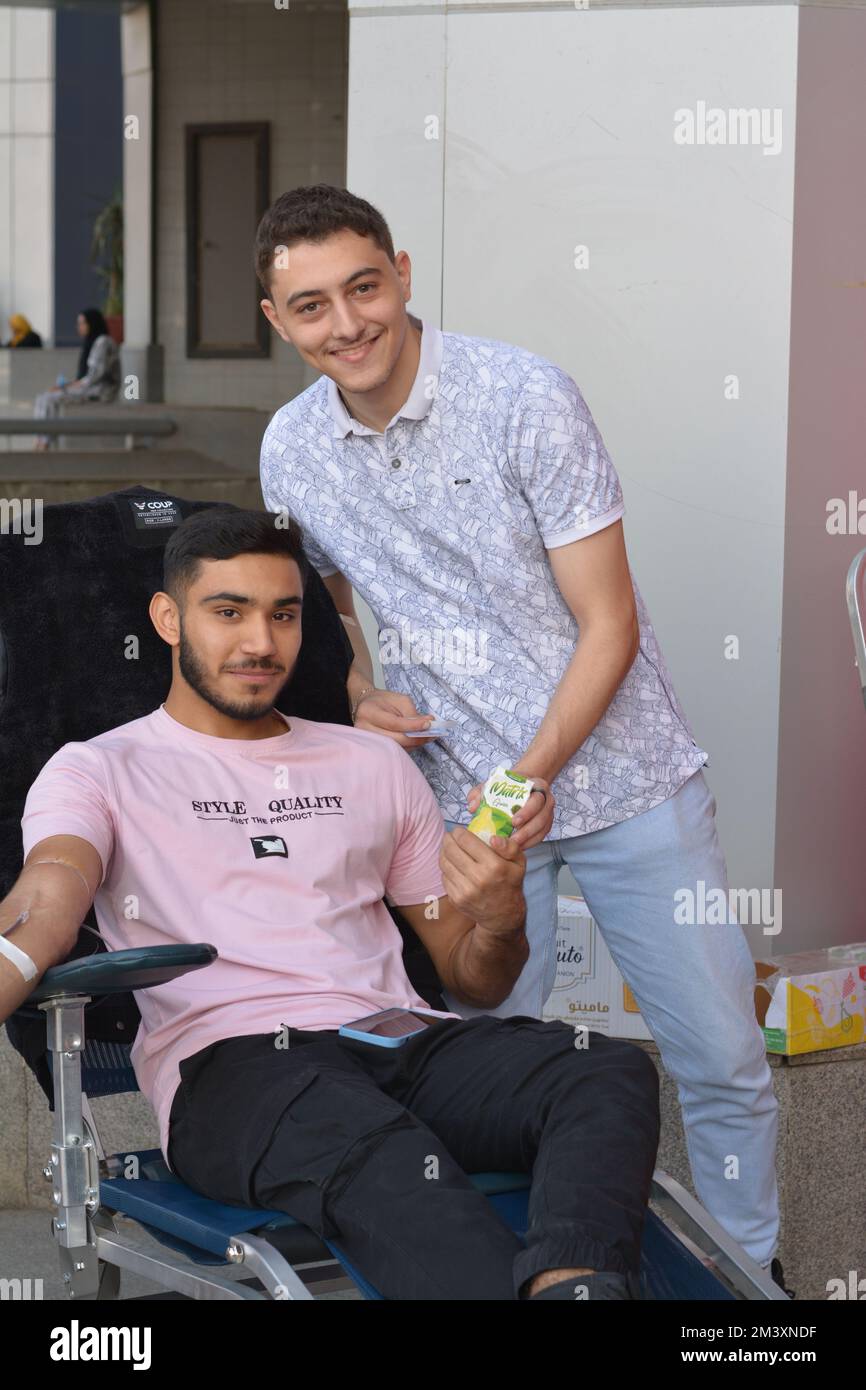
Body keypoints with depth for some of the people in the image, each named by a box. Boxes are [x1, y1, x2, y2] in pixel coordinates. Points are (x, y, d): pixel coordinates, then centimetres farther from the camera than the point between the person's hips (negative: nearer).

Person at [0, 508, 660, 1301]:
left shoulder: (375, 766, 26)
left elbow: (473, 983, 26)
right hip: (230, 1062, -4)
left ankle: (567, 1281, -56)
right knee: (387, 1160, -40)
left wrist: (500, 919, -1)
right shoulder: (98, 772, 15)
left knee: (615, 1074, -28)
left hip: (403, 1039, 4)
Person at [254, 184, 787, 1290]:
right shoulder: (292, 450, 1)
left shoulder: (526, 398, -13)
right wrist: (353, 697, 0)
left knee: (722, 1056, 3)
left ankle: (755, 1270, 24)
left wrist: (537, 773, -21)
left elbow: (609, 623, -12)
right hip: (464, 798, 3)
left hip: (622, 775, -3)